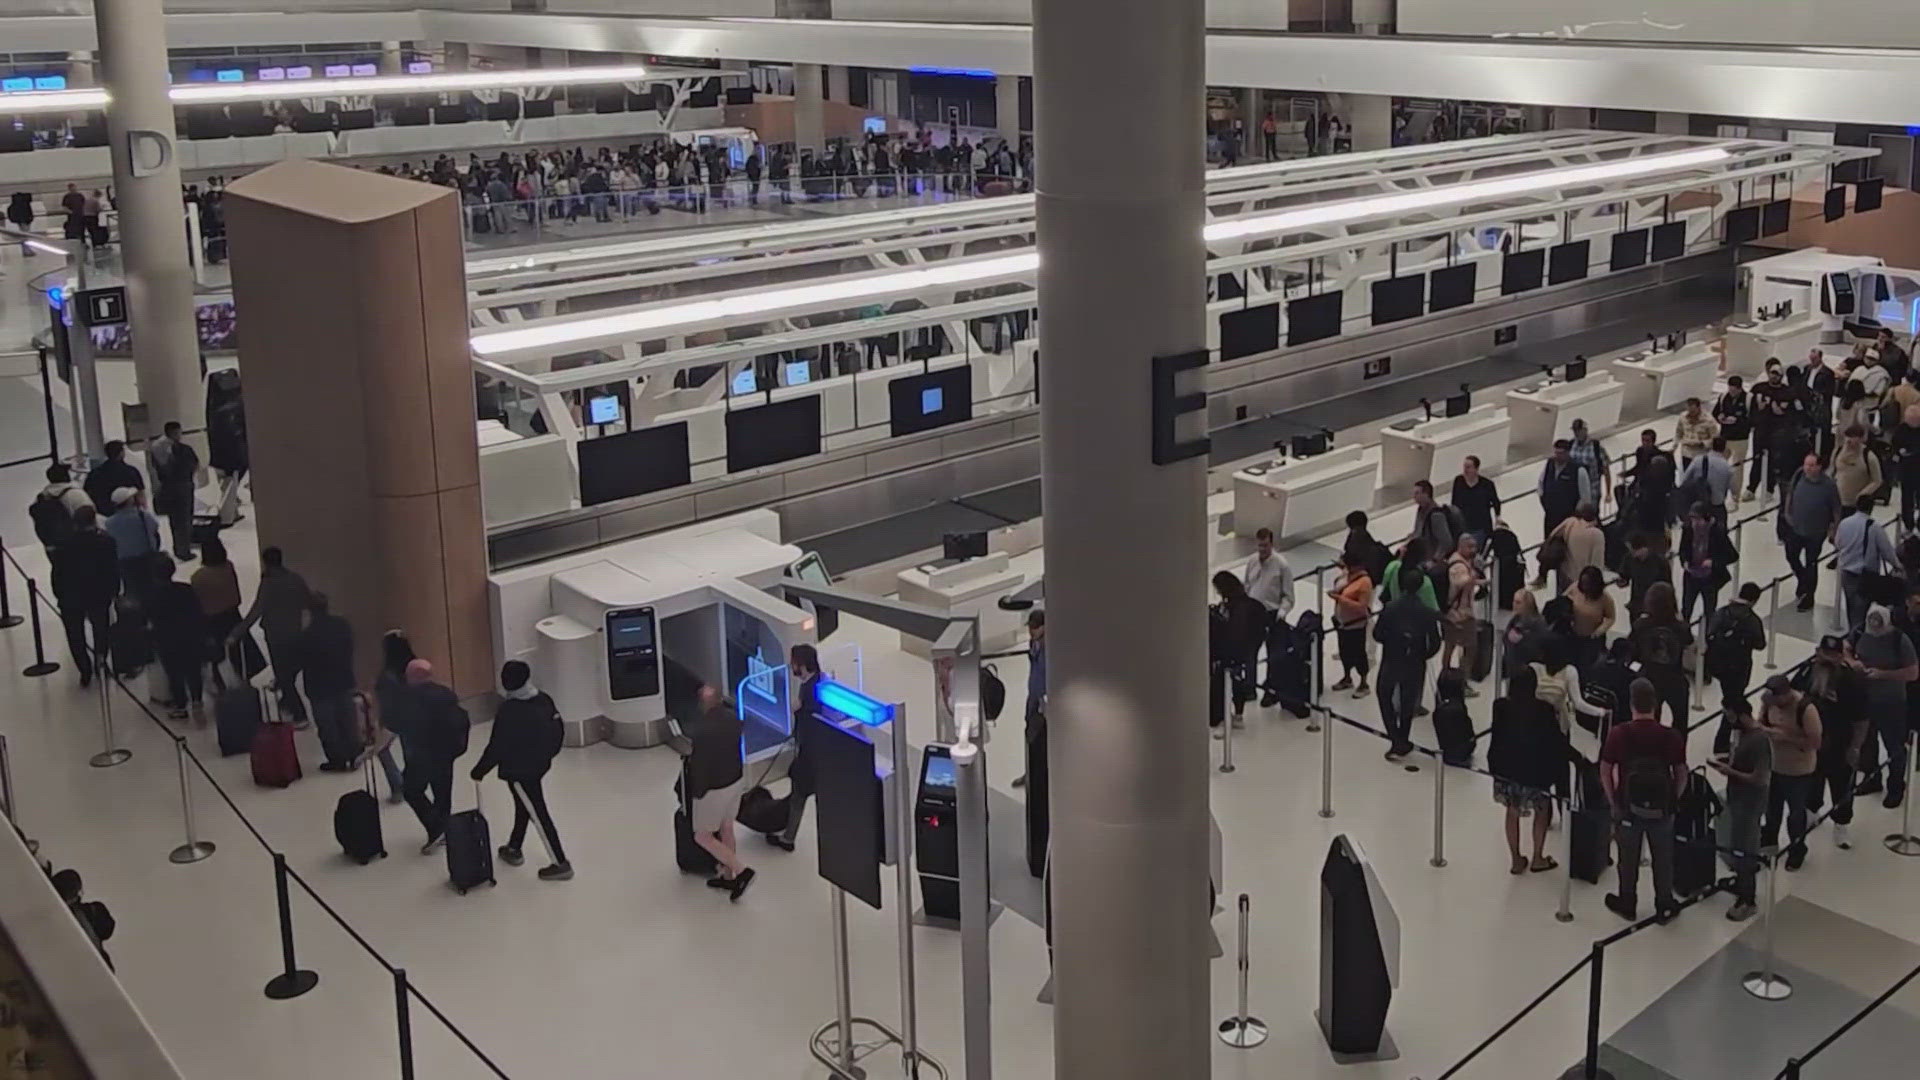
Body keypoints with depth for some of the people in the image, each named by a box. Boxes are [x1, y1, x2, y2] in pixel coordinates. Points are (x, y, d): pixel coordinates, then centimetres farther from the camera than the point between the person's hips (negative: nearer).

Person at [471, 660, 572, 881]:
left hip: (518, 770, -7)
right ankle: (513, 849, 43)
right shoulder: (544, 700, -6)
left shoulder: (508, 712, -25)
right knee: (524, 806, 25)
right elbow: (559, 730, 4)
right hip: (539, 764, 7)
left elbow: (496, 747, -19)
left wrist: (479, 770, -5)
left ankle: (561, 864, 2)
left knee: (538, 814, -1)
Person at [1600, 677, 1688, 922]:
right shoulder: (1672, 737, -13)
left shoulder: (1618, 734, -15)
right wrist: (1672, 801, 9)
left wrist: (1614, 802, 3)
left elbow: (1605, 772, -9)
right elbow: (1682, 775, -5)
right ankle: (1664, 907, 31)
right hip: (1662, 810, 1)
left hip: (1628, 808, 0)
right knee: (1663, 860, 18)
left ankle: (1627, 904, 32)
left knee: (1628, 859, 17)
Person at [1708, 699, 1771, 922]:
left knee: (1743, 851, -1)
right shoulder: (1745, 733, 2)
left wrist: (1729, 771, -22)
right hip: (1738, 798, 9)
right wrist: (1728, 757, 3)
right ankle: (1742, 882, 39)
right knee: (1741, 847, 23)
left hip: (1749, 803, -9)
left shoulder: (1760, 741, -27)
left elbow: (1760, 779, -27)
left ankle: (1747, 901, 10)